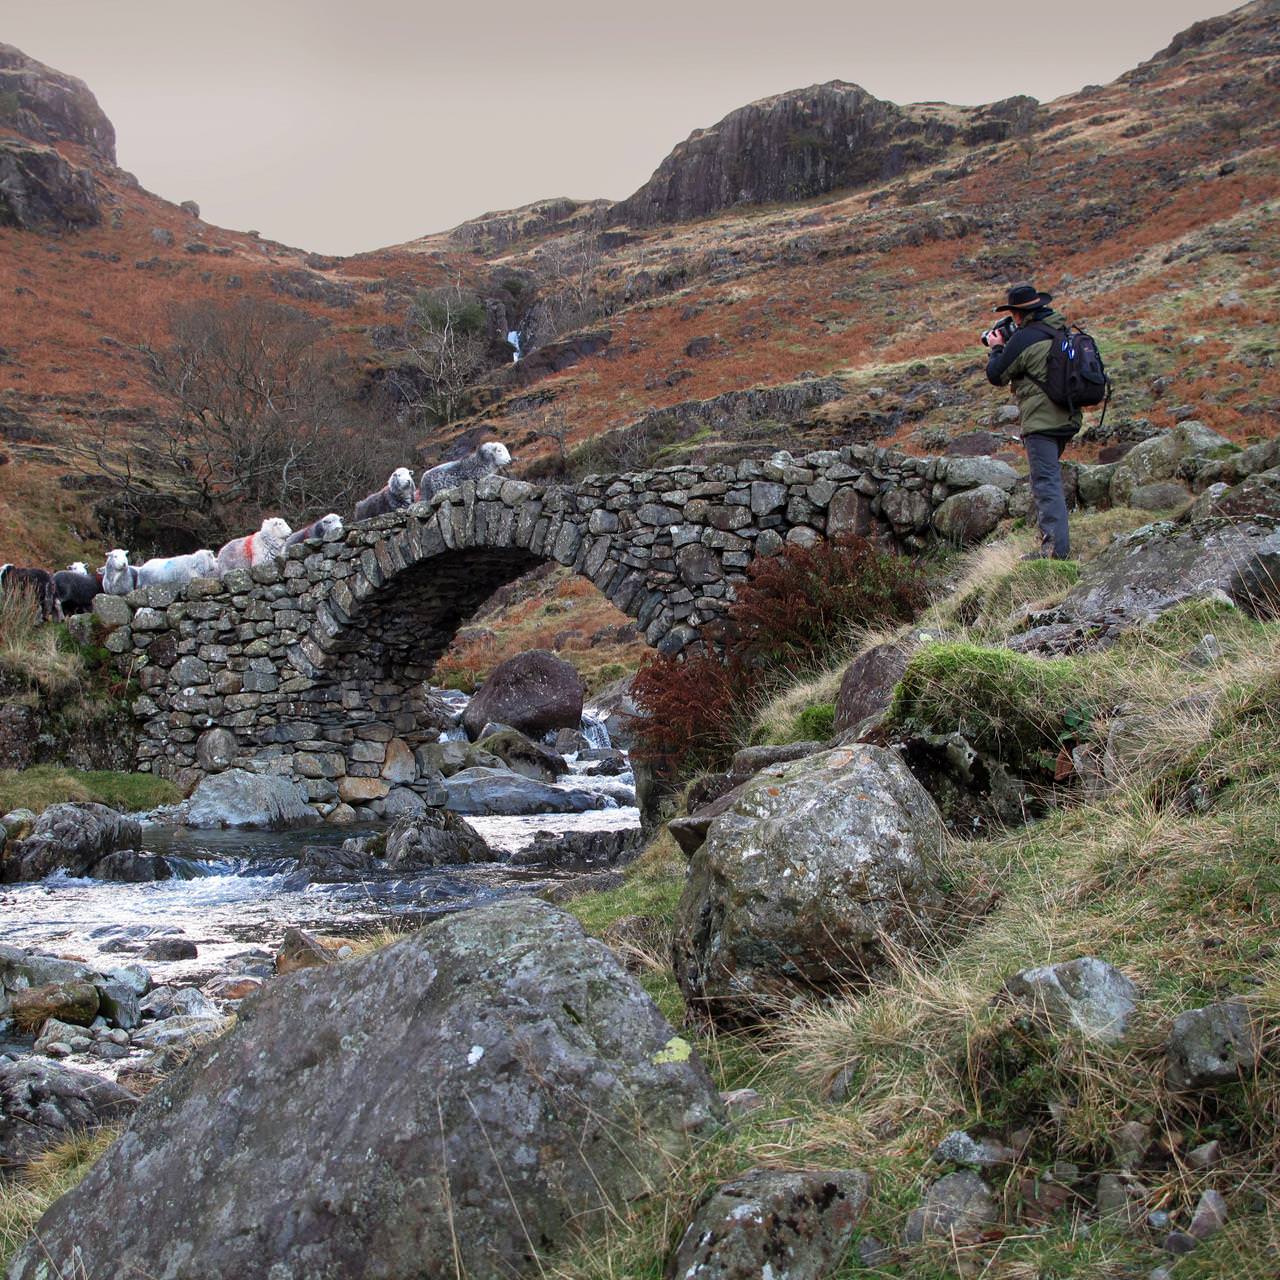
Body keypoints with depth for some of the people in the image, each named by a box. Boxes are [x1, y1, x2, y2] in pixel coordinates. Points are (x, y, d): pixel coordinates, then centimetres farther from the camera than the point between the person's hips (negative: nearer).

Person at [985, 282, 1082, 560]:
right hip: (1067, 419, 9)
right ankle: (1052, 535, 25)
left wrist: (996, 348, 14)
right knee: (1048, 479, 21)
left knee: (1046, 484, -11)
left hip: (1042, 421, -9)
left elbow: (996, 376, -3)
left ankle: (1057, 548, -17)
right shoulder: (1063, 332, 12)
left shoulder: (1023, 339, -14)